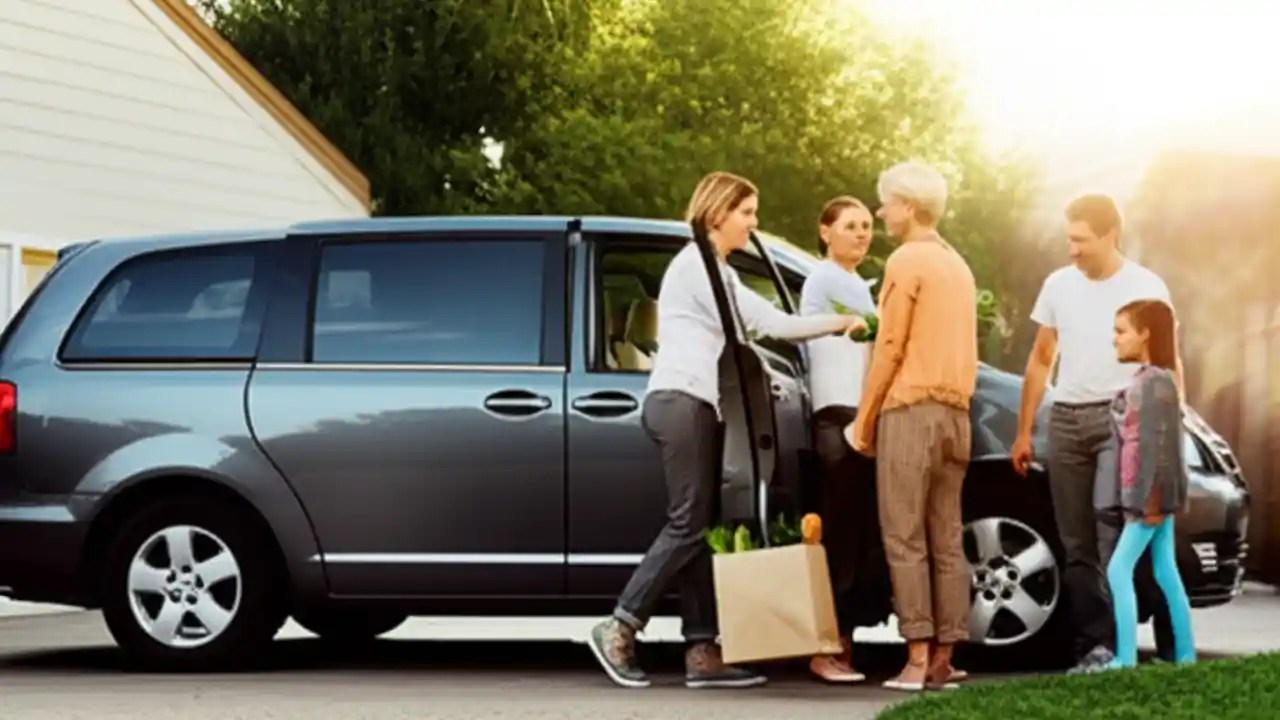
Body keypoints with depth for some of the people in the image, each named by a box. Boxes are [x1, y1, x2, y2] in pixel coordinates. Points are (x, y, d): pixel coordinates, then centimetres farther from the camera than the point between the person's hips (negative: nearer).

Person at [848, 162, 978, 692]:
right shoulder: (957, 265, 19)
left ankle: (919, 658, -11)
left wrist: (863, 418, -6)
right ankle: (944, 658, 4)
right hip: (954, 412, 8)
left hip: (911, 409, -8)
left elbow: (890, 348, -11)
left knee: (905, 539, -7)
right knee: (946, 540, 6)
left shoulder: (907, 261, -7)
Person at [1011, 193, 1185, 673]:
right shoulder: (1058, 285, 10)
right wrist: (1024, 432, 13)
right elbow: (1041, 361, 16)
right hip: (1066, 419, 5)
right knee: (1077, 545, 4)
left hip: (1121, 418, -5)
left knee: (1114, 534, -16)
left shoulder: (1145, 287, -1)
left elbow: (1169, 365, 2)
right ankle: (1091, 646, 7)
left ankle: (1111, 643, -16)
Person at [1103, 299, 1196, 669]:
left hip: (1151, 494, -10)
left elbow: (1156, 444, -20)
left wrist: (1151, 498, -22)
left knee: (1119, 570, -12)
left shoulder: (1155, 382, -14)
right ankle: (1185, 655, 13)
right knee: (1166, 574, 10)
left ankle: (1126, 658, -16)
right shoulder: (1145, 381, 15)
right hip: (1146, 496, 10)